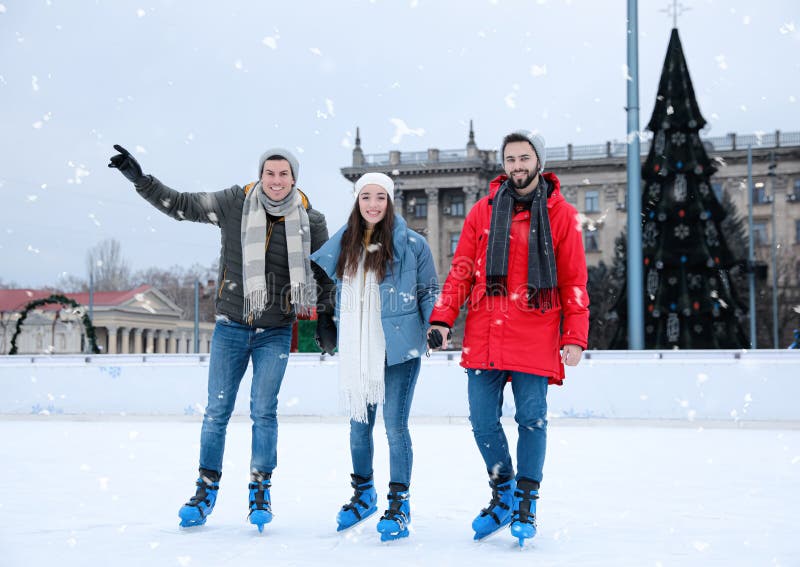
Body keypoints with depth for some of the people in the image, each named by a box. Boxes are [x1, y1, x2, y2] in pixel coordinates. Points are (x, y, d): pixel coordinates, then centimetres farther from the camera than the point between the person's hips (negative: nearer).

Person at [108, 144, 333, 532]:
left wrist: (325, 316, 7)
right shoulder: (233, 203, -5)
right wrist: (139, 179, -4)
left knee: (264, 410, -3)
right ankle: (207, 488, 18)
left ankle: (260, 489, 12)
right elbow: (180, 205, 3)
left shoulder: (310, 220, -5)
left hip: (275, 331, -1)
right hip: (231, 326, 1)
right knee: (217, 409, 4)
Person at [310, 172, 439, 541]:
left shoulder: (411, 243, -4)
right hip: (356, 352, 4)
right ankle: (363, 495, 32)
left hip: (399, 349, -4)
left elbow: (429, 292, 3)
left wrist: (435, 328, -7)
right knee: (359, 425, 14)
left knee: (395, 426, -4)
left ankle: (399, 504, 9)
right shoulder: (342, 244, 7)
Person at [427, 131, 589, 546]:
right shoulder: (483, 211, 10)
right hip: (483, 337, 3)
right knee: (483, 422, 4)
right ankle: (502, 494, 25)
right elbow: (461, 270, 10)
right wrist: (442, 318, -1)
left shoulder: (561, 215, 4)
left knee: (532, 419, -2)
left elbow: (574, 282, 3)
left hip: (535, 340, -2)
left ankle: (525, 504, 15)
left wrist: (575, 338, -3)